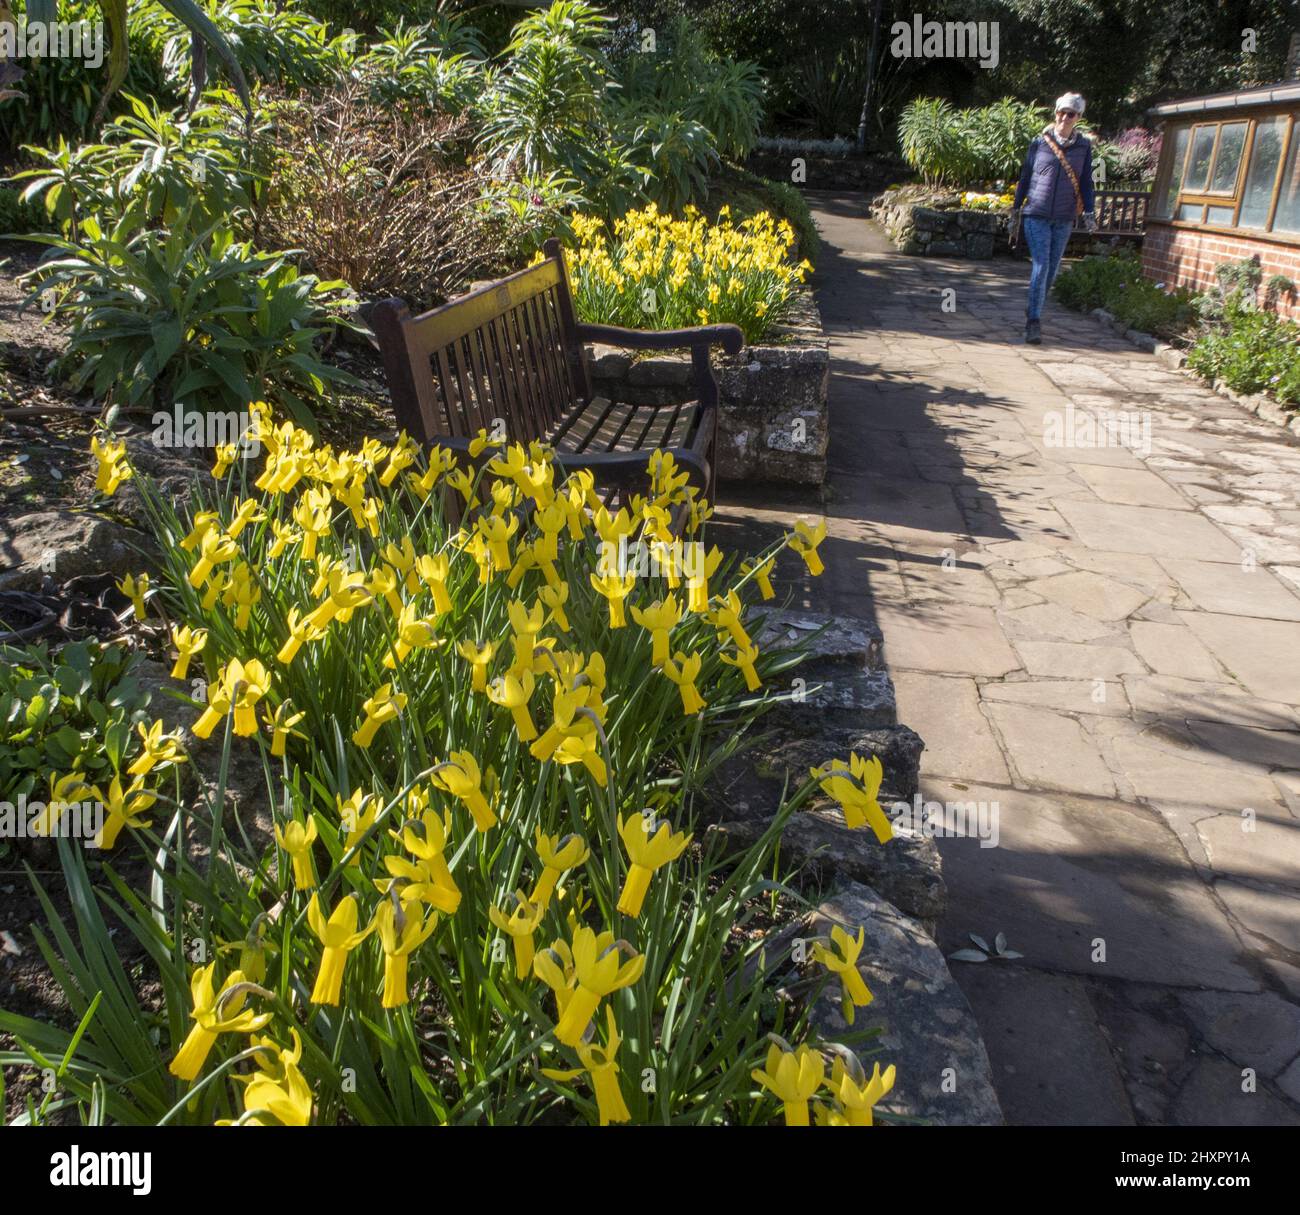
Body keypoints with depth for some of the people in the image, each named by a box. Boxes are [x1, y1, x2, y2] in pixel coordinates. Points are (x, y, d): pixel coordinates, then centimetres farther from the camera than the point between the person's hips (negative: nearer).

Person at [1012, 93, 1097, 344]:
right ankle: (1033, 322, -14)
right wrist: (1016, 210, 9)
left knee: (1052, 269, 7)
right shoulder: (1039, 143, 3)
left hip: (1064, 219, 3)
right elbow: (1025, 178, 9)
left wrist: (1089, 212, -3)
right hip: (1036, 215, -2)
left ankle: (1033, 312, 22)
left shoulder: (1084, 147, 6)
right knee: (1041, 266, -13)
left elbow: (1086, 182, 8)